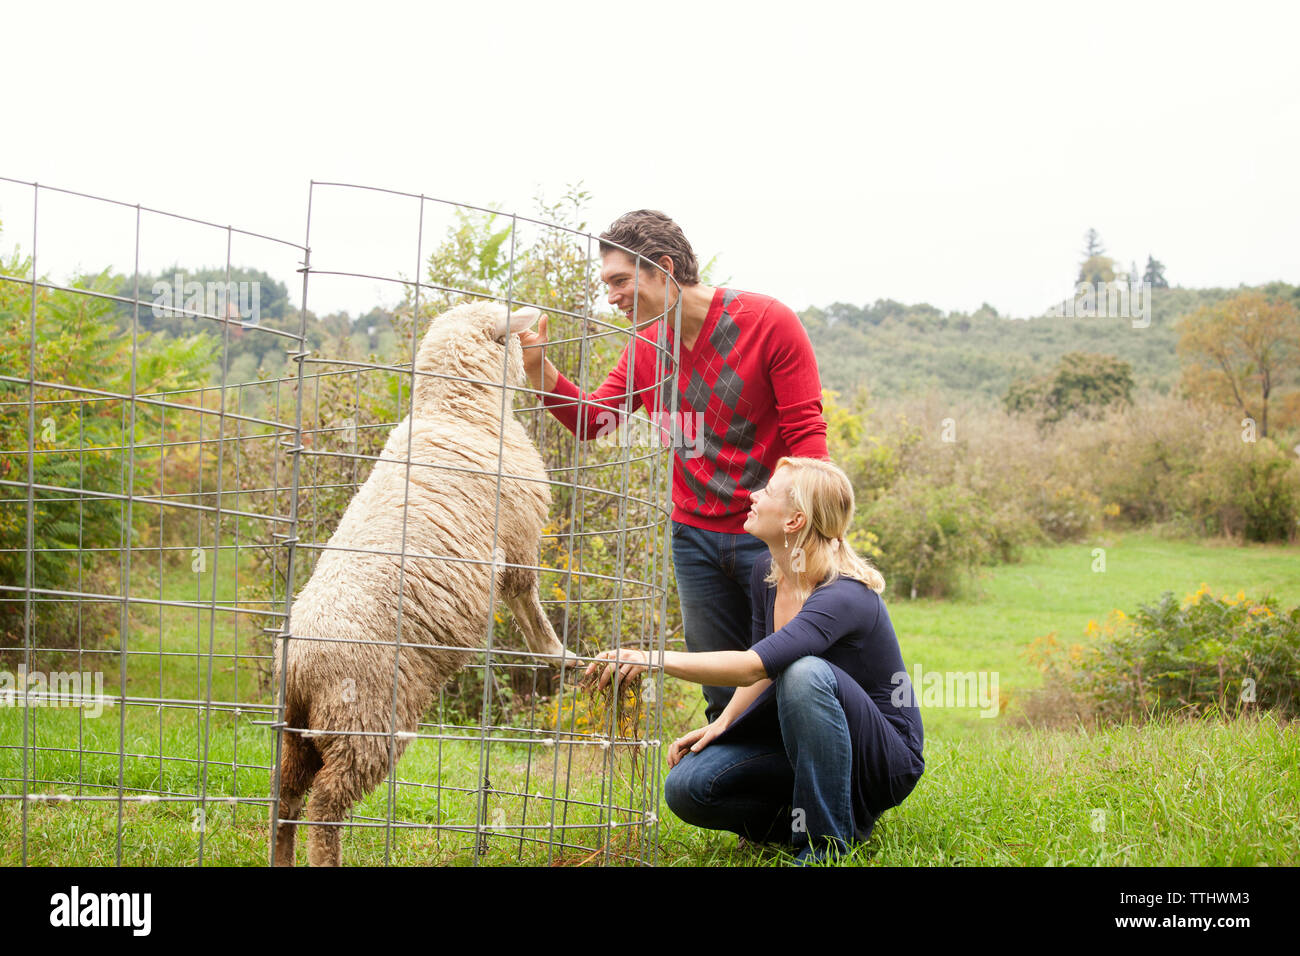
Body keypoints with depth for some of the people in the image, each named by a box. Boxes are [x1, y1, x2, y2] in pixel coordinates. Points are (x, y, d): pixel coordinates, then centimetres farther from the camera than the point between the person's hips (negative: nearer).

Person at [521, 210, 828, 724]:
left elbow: (806, 432, -11)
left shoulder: (768, 322, -10)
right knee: (722, 696, 8)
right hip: (695, 537, 5)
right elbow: (589, 419, 9)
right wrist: (538, 367, -7)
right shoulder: (646, 347, 8)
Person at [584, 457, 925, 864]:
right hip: (802, 742, 7)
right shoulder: (767, 574, -2)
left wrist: (653, 659, -45)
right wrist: (722, 722, -2)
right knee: (687, 788, -15)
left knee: (805, 673, -37)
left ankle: (827, 839, -22)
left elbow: (752, 666, -41)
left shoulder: (844, 596, -28)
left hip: (887, 760, -7)